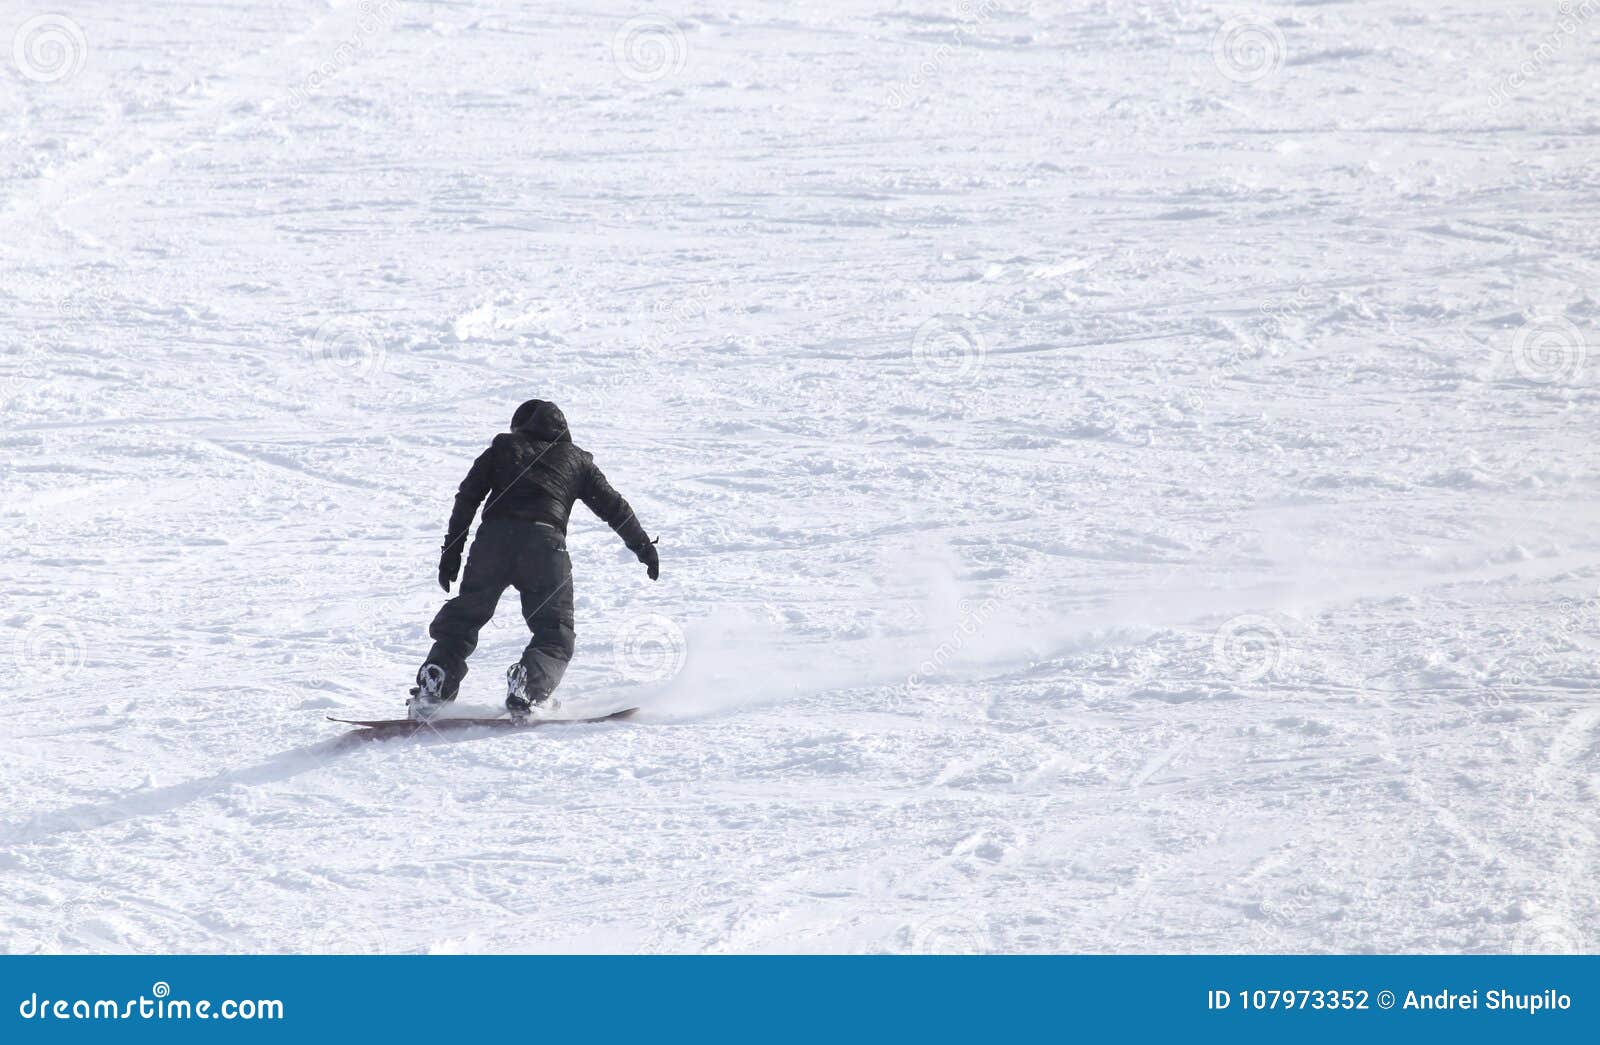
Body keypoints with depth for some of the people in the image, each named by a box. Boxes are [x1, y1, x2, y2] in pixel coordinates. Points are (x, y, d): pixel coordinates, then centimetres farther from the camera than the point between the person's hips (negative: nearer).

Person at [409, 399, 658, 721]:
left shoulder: (503, 446, 23)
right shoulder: (576, 460, 24)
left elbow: (468, 496, 13)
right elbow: (614, 507, 24)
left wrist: (452, 549, 12)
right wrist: (644, 547, 33)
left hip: (493, 538, 1)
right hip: (545, 544, -1)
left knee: (462, 619, 12)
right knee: (555, 634, 8)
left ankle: (434, 688, -9)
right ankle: (528, 687, -21)